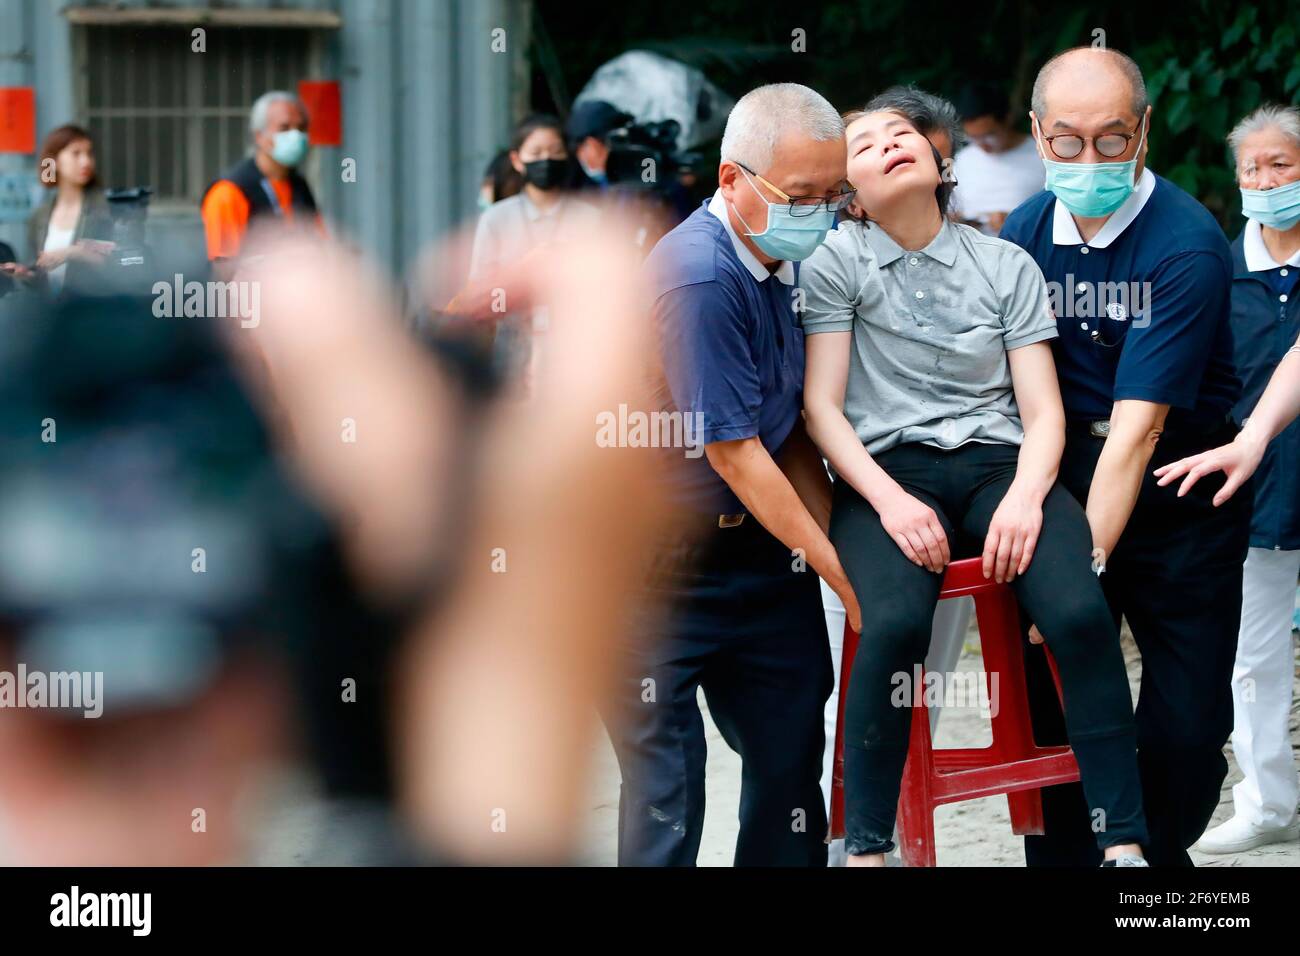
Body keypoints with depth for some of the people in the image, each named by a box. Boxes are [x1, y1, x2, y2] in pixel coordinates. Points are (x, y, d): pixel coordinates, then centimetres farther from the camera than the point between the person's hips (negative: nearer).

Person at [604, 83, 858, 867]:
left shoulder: (782, 260, 5)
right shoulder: (698, 280, -22)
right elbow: (734, 453, -20)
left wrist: (840, 538, -2)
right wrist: (840, 571, -15)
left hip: (748, 539, 8)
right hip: (652, 558, -8)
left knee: (791, 745, 8)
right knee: (667, 776, -8)